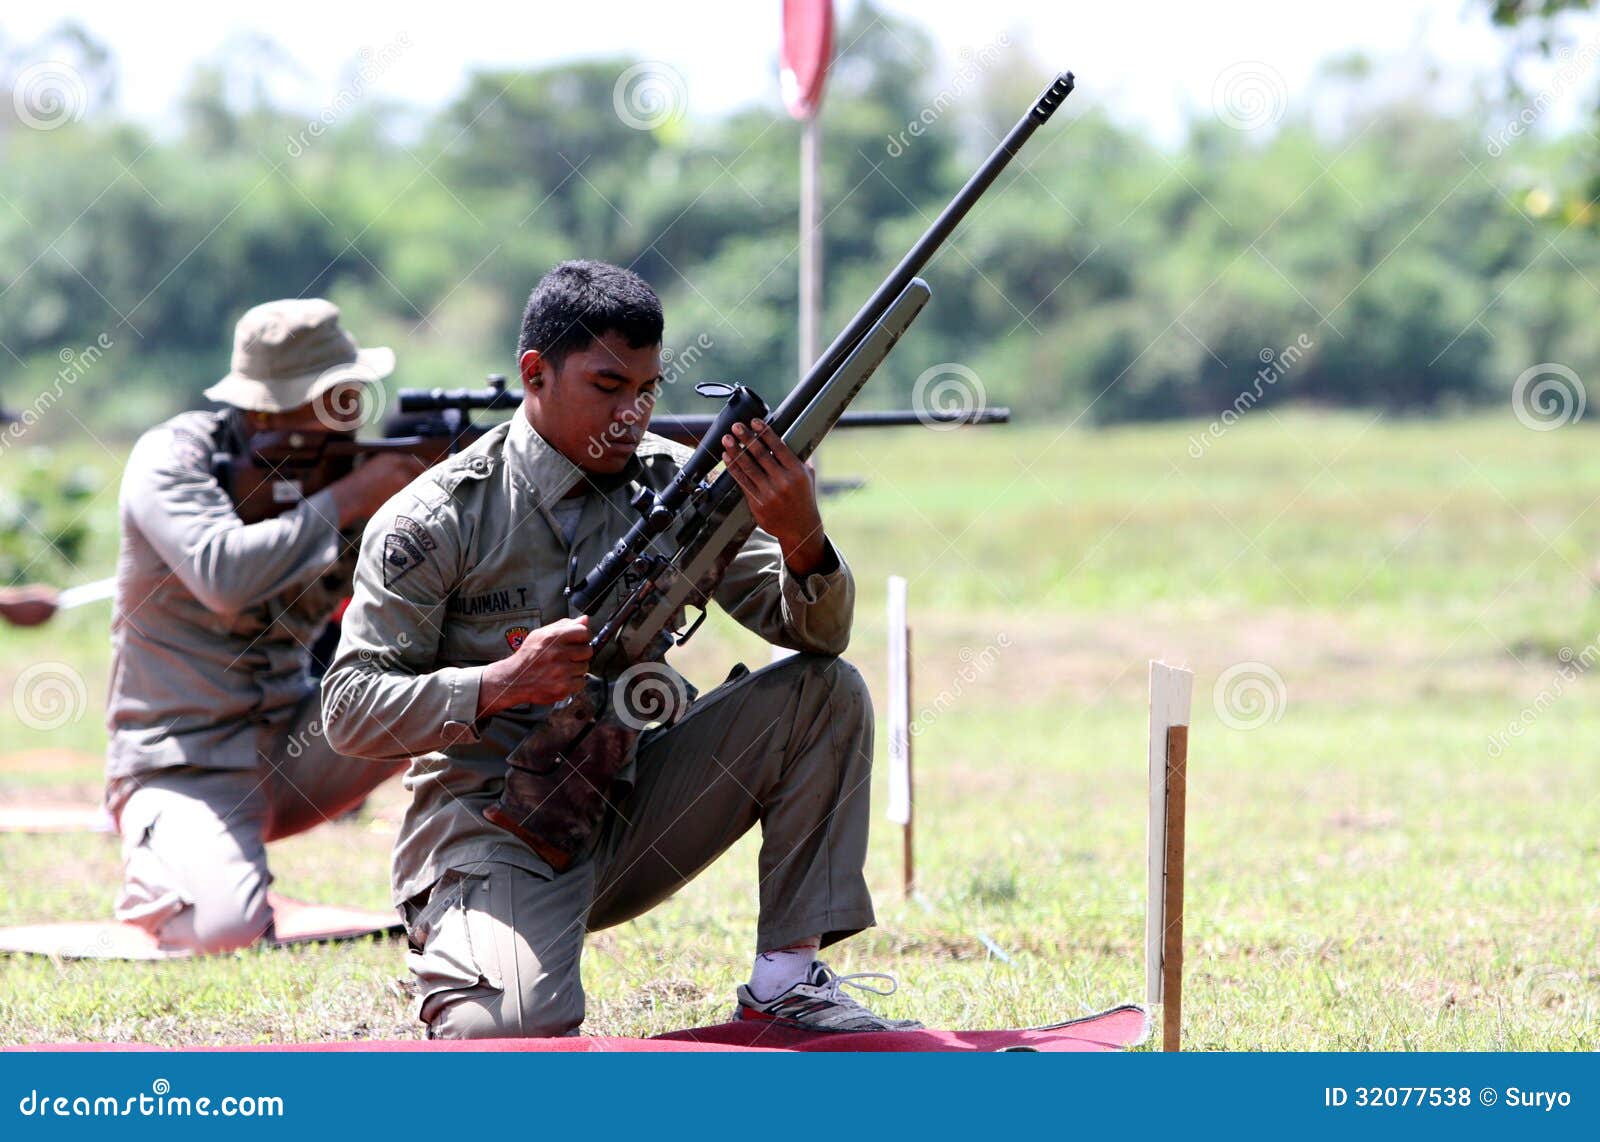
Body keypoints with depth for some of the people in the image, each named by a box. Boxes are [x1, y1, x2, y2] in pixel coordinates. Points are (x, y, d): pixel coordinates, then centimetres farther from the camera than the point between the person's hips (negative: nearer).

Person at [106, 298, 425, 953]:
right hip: (183, 766, -5)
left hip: (291, 748, 5)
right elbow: (222, 574, -29)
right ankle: (157, 873, 5)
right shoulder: (174, 457, -10)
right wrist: (346, 500, -23)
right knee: (226, 930, -31)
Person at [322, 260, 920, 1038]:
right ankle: (449, 950, 6)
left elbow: (814, 632, -2)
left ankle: (787, 977, -7)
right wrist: (502, 684, -28)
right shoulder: (436, 521, -9)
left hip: (633, 811, 5)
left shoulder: (669, 485, 3)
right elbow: (350, 710, -13)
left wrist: (802, 539, -24)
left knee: (824, 691, -9)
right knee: (519, 1028, -32)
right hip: (492, 824, -5)